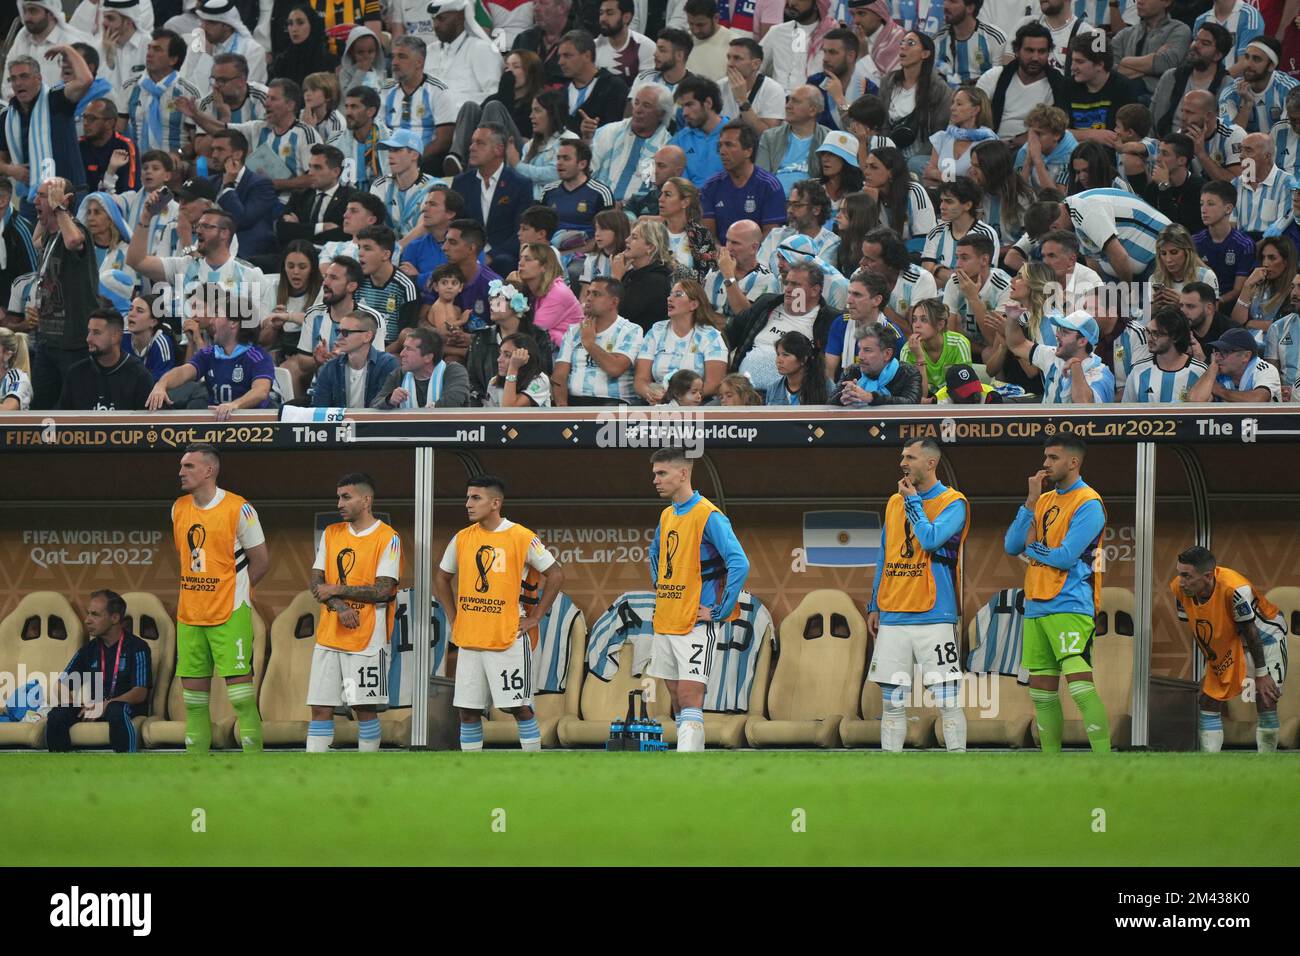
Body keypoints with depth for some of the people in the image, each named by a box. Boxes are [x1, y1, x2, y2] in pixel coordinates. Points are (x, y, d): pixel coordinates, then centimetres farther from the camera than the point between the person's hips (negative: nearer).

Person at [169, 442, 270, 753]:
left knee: (239, 686, -9)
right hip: (189, 616, 6)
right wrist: (198, 588, 14)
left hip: (230, 614, -6)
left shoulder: (239, 510, -9)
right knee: (193, 694, 7)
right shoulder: (179, 508, 10)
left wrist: (232, 591, 5)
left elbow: (261, 561, -1)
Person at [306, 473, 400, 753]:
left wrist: (336, 590, -9)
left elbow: (383, 590, -14)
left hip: (367, 640, -5)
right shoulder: (331, 533, 11)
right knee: (320, 708, 2)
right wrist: (340, 606, -12)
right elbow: (316, 584, 7)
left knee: (365, 708, -1)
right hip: (329, 635, 5)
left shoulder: (387, 538, -6)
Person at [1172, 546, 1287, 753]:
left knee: (1266, 699, -16)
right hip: (1226, 642, 6)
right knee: (1209, 702, 1)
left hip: (1264, 632, -6)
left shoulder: (1234, 589, -39)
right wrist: (1211, 667, 1)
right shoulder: (1179, 588, -21)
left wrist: (1261, 675, -19)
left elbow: (1250, 632, -27)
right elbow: (1198, 632, -5)